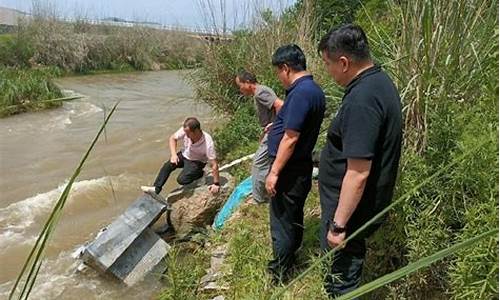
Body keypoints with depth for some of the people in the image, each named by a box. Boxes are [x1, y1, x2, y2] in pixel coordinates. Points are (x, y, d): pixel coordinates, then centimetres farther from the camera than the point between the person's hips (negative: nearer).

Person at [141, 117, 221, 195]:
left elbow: (214, 164, -29)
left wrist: (216, 184, -25)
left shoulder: (208, 143, -35)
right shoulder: (185, 130, -24)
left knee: (182, 180, -22)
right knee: (167, 166, -21)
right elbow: (172, 138, -6)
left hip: (197, 162, -4)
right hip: (184, 155, 4)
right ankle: (156, 188, -11)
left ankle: (199, 173, 3)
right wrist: (173, 154, -22)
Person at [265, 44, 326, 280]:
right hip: (300, 167, 10)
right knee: (294, 218, 22)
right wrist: (278, 126, 30)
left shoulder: (301, 93, -24)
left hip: (290, 171, -10)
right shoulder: (313, 89, 8)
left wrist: (274, 172, -21)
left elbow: (290, 138, -26)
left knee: (282, 221, 4)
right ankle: (288, 260, 40)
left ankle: (279, 274, 20)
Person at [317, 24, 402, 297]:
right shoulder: (380, 81, 4)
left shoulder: (361, 100, -28)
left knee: (341, 276, 8)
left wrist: (339, 224, -22)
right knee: (349, 260, 26)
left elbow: (358, 173, -29)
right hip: (370, 202, 10)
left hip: (349, 206, -10)